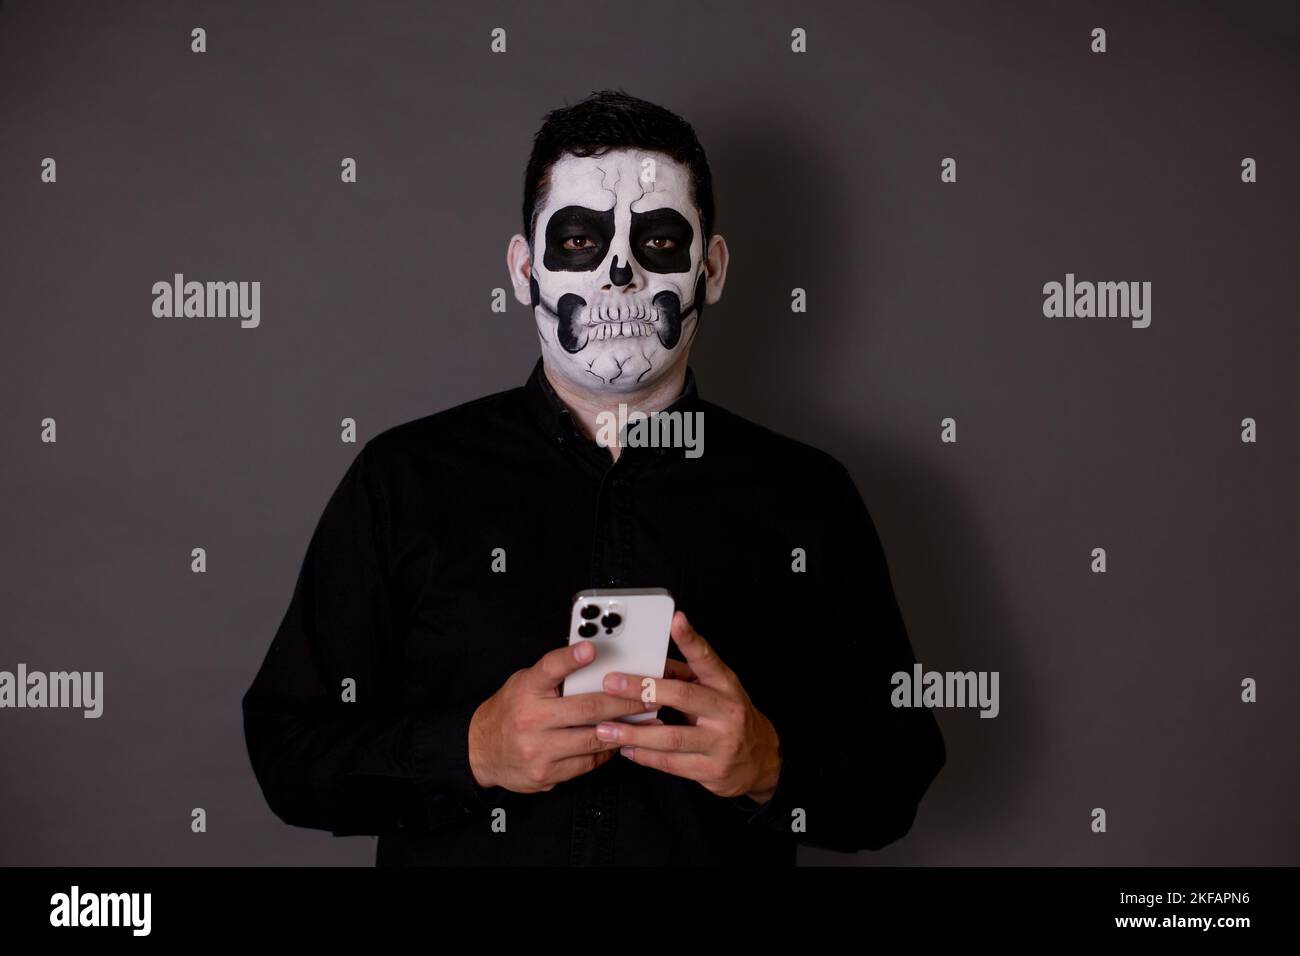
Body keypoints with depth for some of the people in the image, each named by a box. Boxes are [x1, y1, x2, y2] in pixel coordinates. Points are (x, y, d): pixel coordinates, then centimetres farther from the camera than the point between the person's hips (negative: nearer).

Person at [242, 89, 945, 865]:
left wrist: (773, 764, -14)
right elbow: (286, 745, 0)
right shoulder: (402, 480, 2)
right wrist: (472, 751, -15)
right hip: (460, 848, 0)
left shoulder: (811, 498, 3)